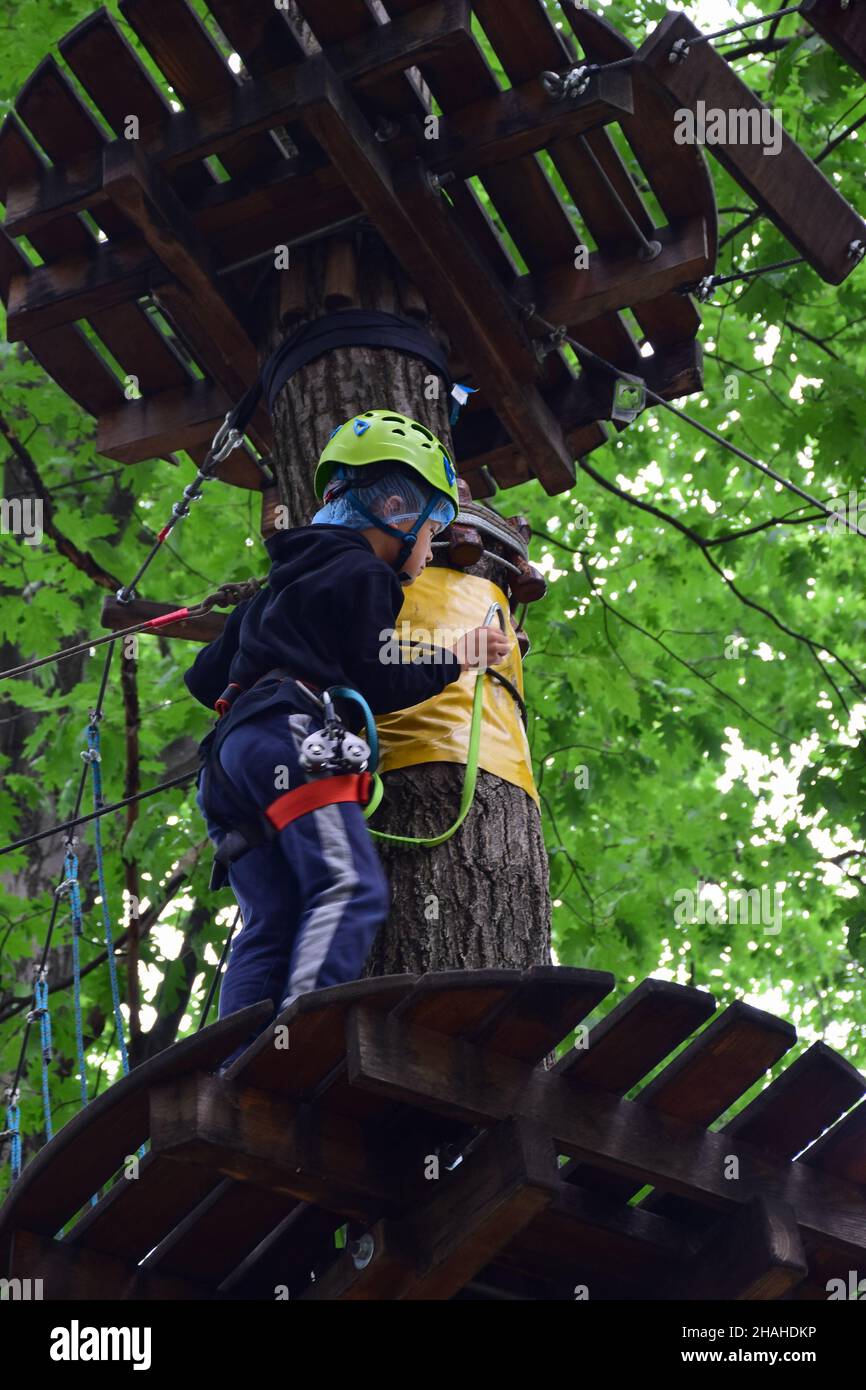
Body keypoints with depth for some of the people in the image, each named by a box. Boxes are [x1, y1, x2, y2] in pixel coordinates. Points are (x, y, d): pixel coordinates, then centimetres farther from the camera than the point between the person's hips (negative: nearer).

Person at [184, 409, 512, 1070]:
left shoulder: (286, 581, 34)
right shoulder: (363, 575, 7)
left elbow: (205, 679, 34)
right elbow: (380, 684, 0)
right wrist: (455, 660, 14)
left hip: (231, 746, 9)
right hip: (289, 735, -9)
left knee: (271, 925, -4)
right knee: (350, 890, -24)